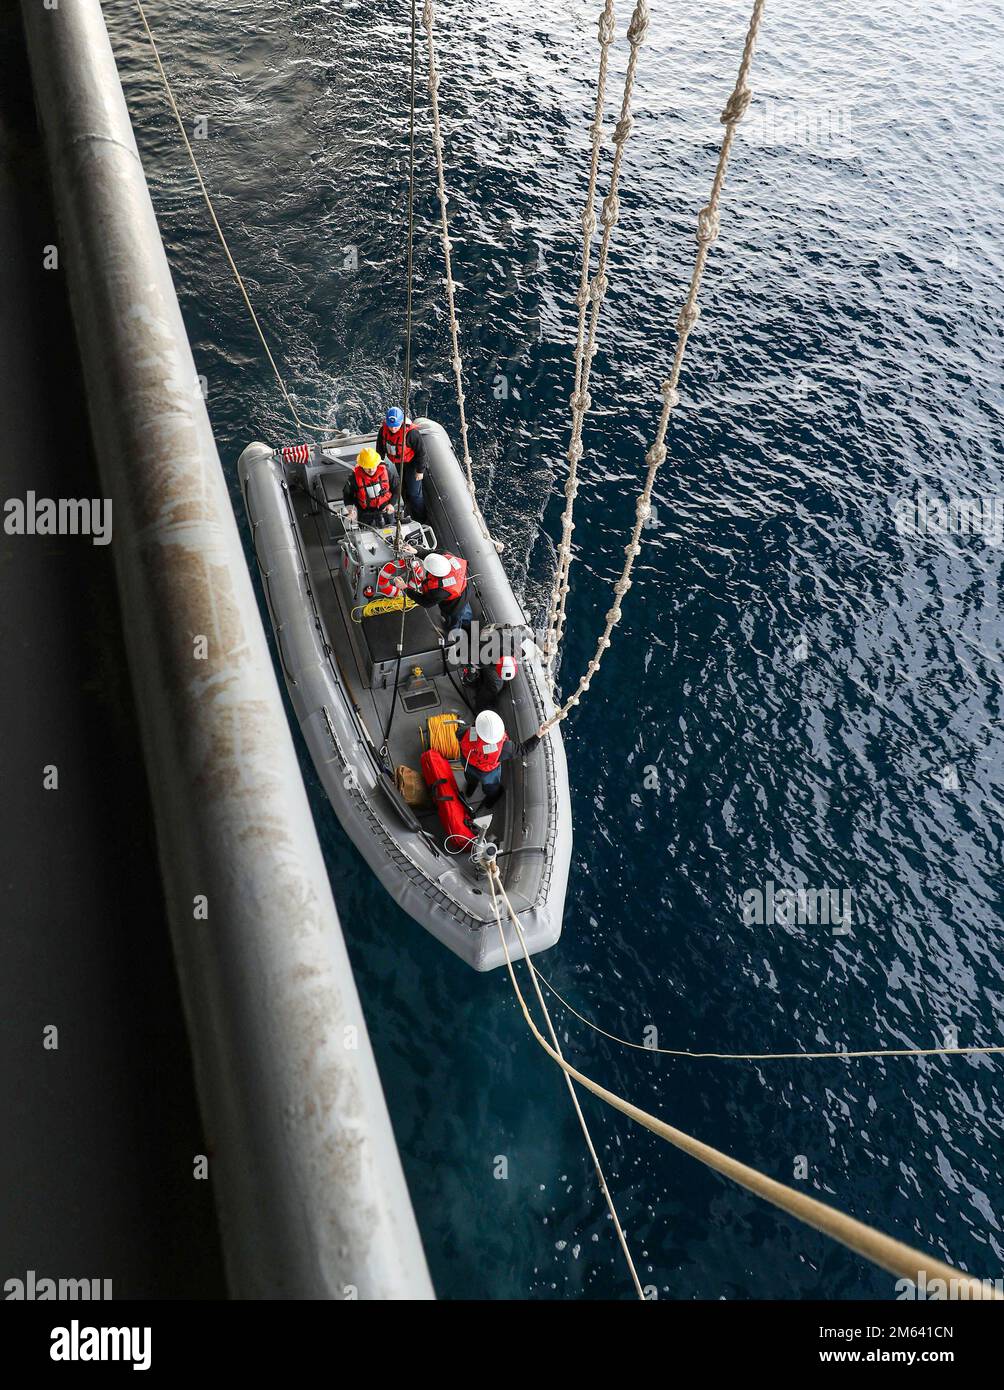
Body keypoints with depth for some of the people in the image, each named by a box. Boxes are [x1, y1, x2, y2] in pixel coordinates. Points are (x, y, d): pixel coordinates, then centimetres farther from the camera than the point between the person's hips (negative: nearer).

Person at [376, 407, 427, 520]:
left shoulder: (411, 432, -35)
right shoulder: (383, 429, -18)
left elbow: (421, 451, -23)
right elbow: (380, 448, 1)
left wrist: (420, 470, -17)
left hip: (411, 463, -6)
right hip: (397, 463, 6)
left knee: (414, 493, -1)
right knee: (402, 489, 26)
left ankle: (420, 521, 17)